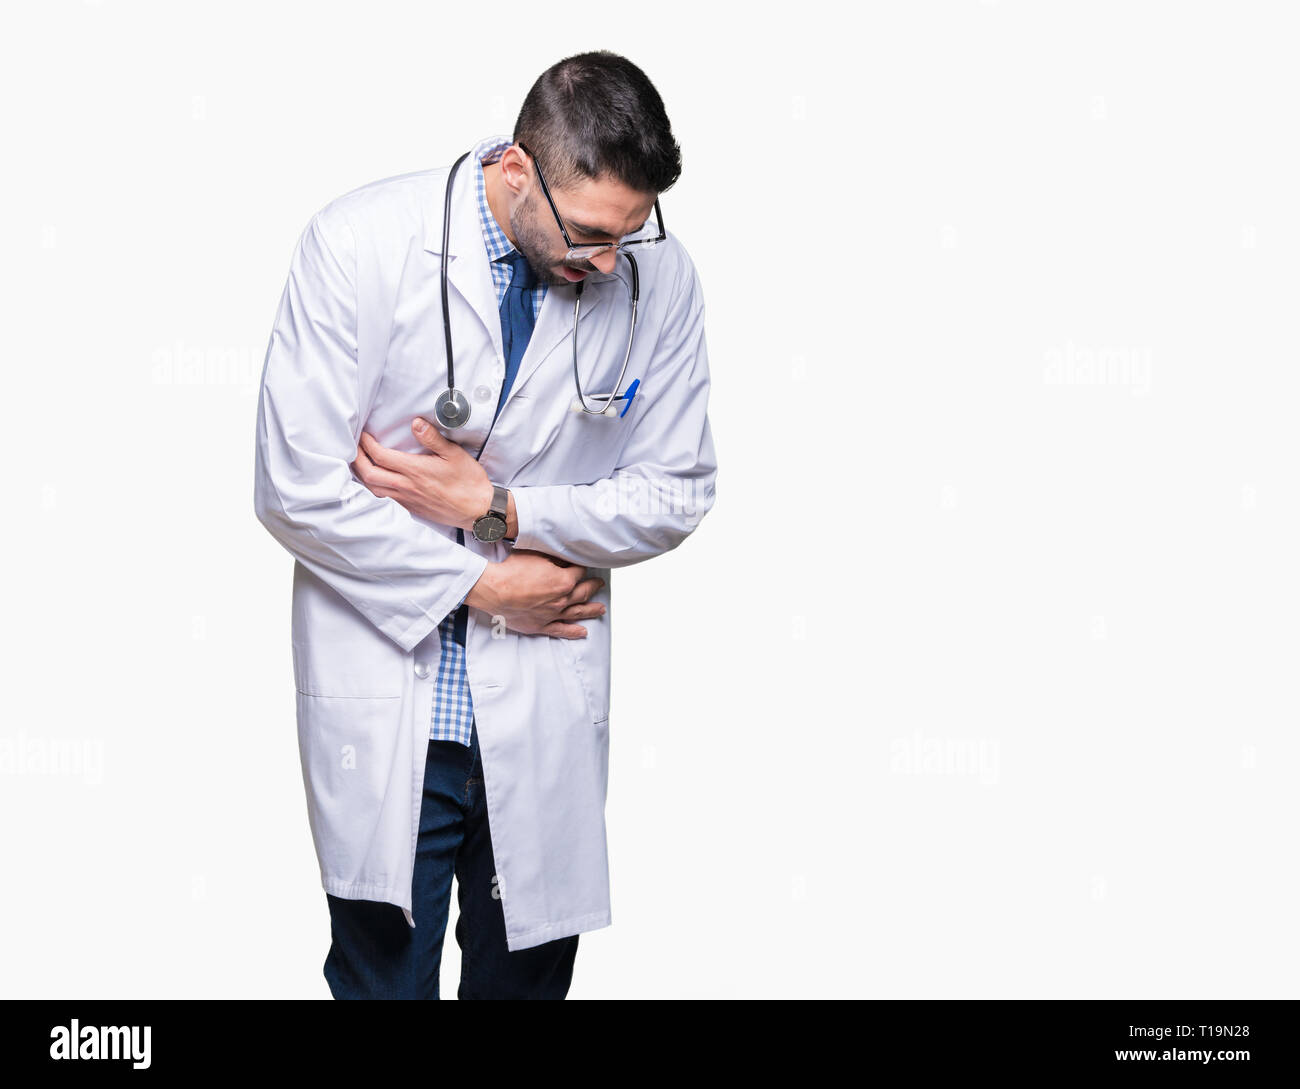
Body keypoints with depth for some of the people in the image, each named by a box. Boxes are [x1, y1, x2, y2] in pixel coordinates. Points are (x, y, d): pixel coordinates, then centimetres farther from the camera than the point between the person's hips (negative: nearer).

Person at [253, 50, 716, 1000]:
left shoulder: (661, 277, -5)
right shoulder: (359, 245, -13)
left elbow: (676, 493, 2)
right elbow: (299, 489, -12)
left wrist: (497, 507, -11)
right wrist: (480, 586, -9)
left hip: (548, 715, 2)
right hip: (384, 712, -2)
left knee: (529, 973, 14)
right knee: (382, 975, 8)